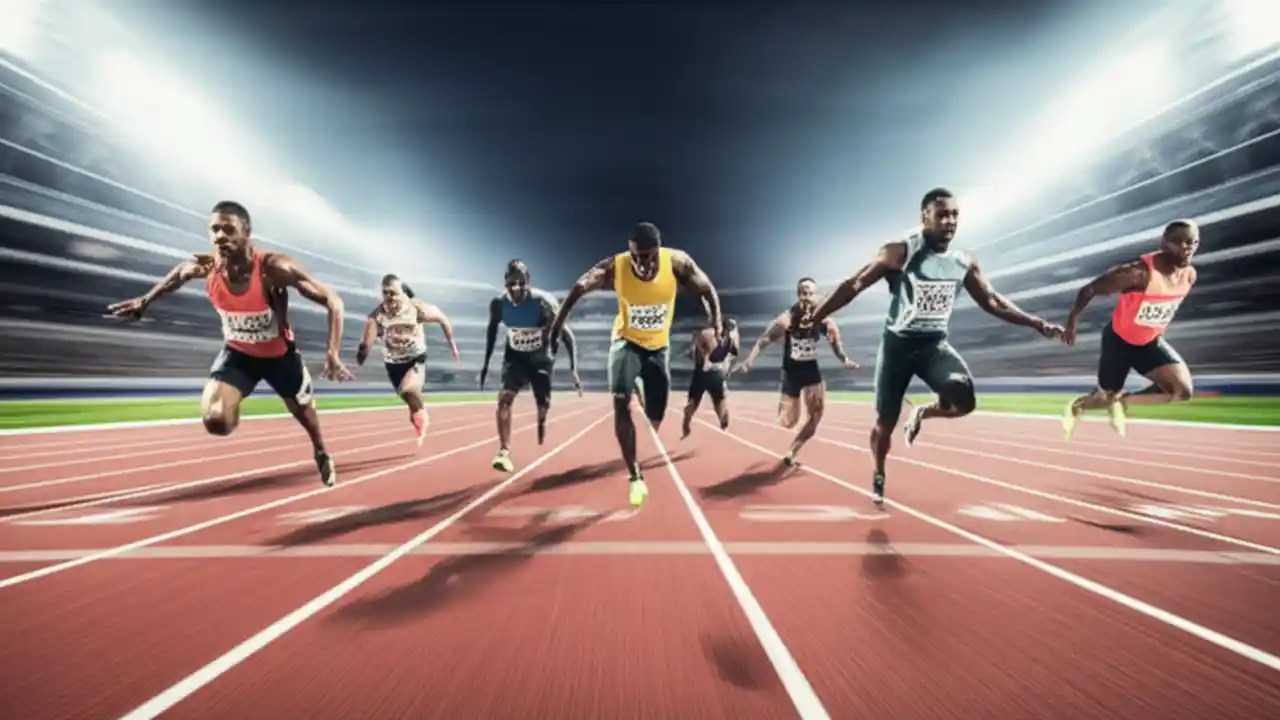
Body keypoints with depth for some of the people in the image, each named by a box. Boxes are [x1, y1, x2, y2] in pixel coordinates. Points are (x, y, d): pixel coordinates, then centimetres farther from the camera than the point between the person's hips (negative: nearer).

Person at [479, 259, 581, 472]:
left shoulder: (544, 302, -30)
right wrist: (486, 363, 3)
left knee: (543, 405, 12)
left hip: (541, 358, -1)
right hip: (515, 356, 1)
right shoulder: (498, 304, -19)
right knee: (505, 397, -20)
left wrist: (573, 368, -34)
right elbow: (492, 330, 2)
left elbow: (565, 333, -25)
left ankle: (541, 422, 49)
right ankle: (504, 452, -15)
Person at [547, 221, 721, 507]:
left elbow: (706, 290, -7)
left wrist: (716, 325, -15)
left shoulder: (678, 262, -23)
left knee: (656, 418, 7)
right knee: (621, 404, -21)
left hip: (658, 345, 2)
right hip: (626, 341, -1)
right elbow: (580, 288, -8)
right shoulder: (614, 267, -24)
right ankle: (635, 475, -7)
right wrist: (557, 325, -6)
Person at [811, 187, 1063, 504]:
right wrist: (814, 319, -18)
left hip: (935, 345, 4)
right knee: (885, 423, 3)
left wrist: (1038, 324, 8)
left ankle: (922, 413, 13)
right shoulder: (899, 253, -12)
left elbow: (992, 301, 14)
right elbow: (854, 285, -13)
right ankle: (879, 475, 32)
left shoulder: (965, 262, 3)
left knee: (963, 401, -23)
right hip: (898, 344, -3)